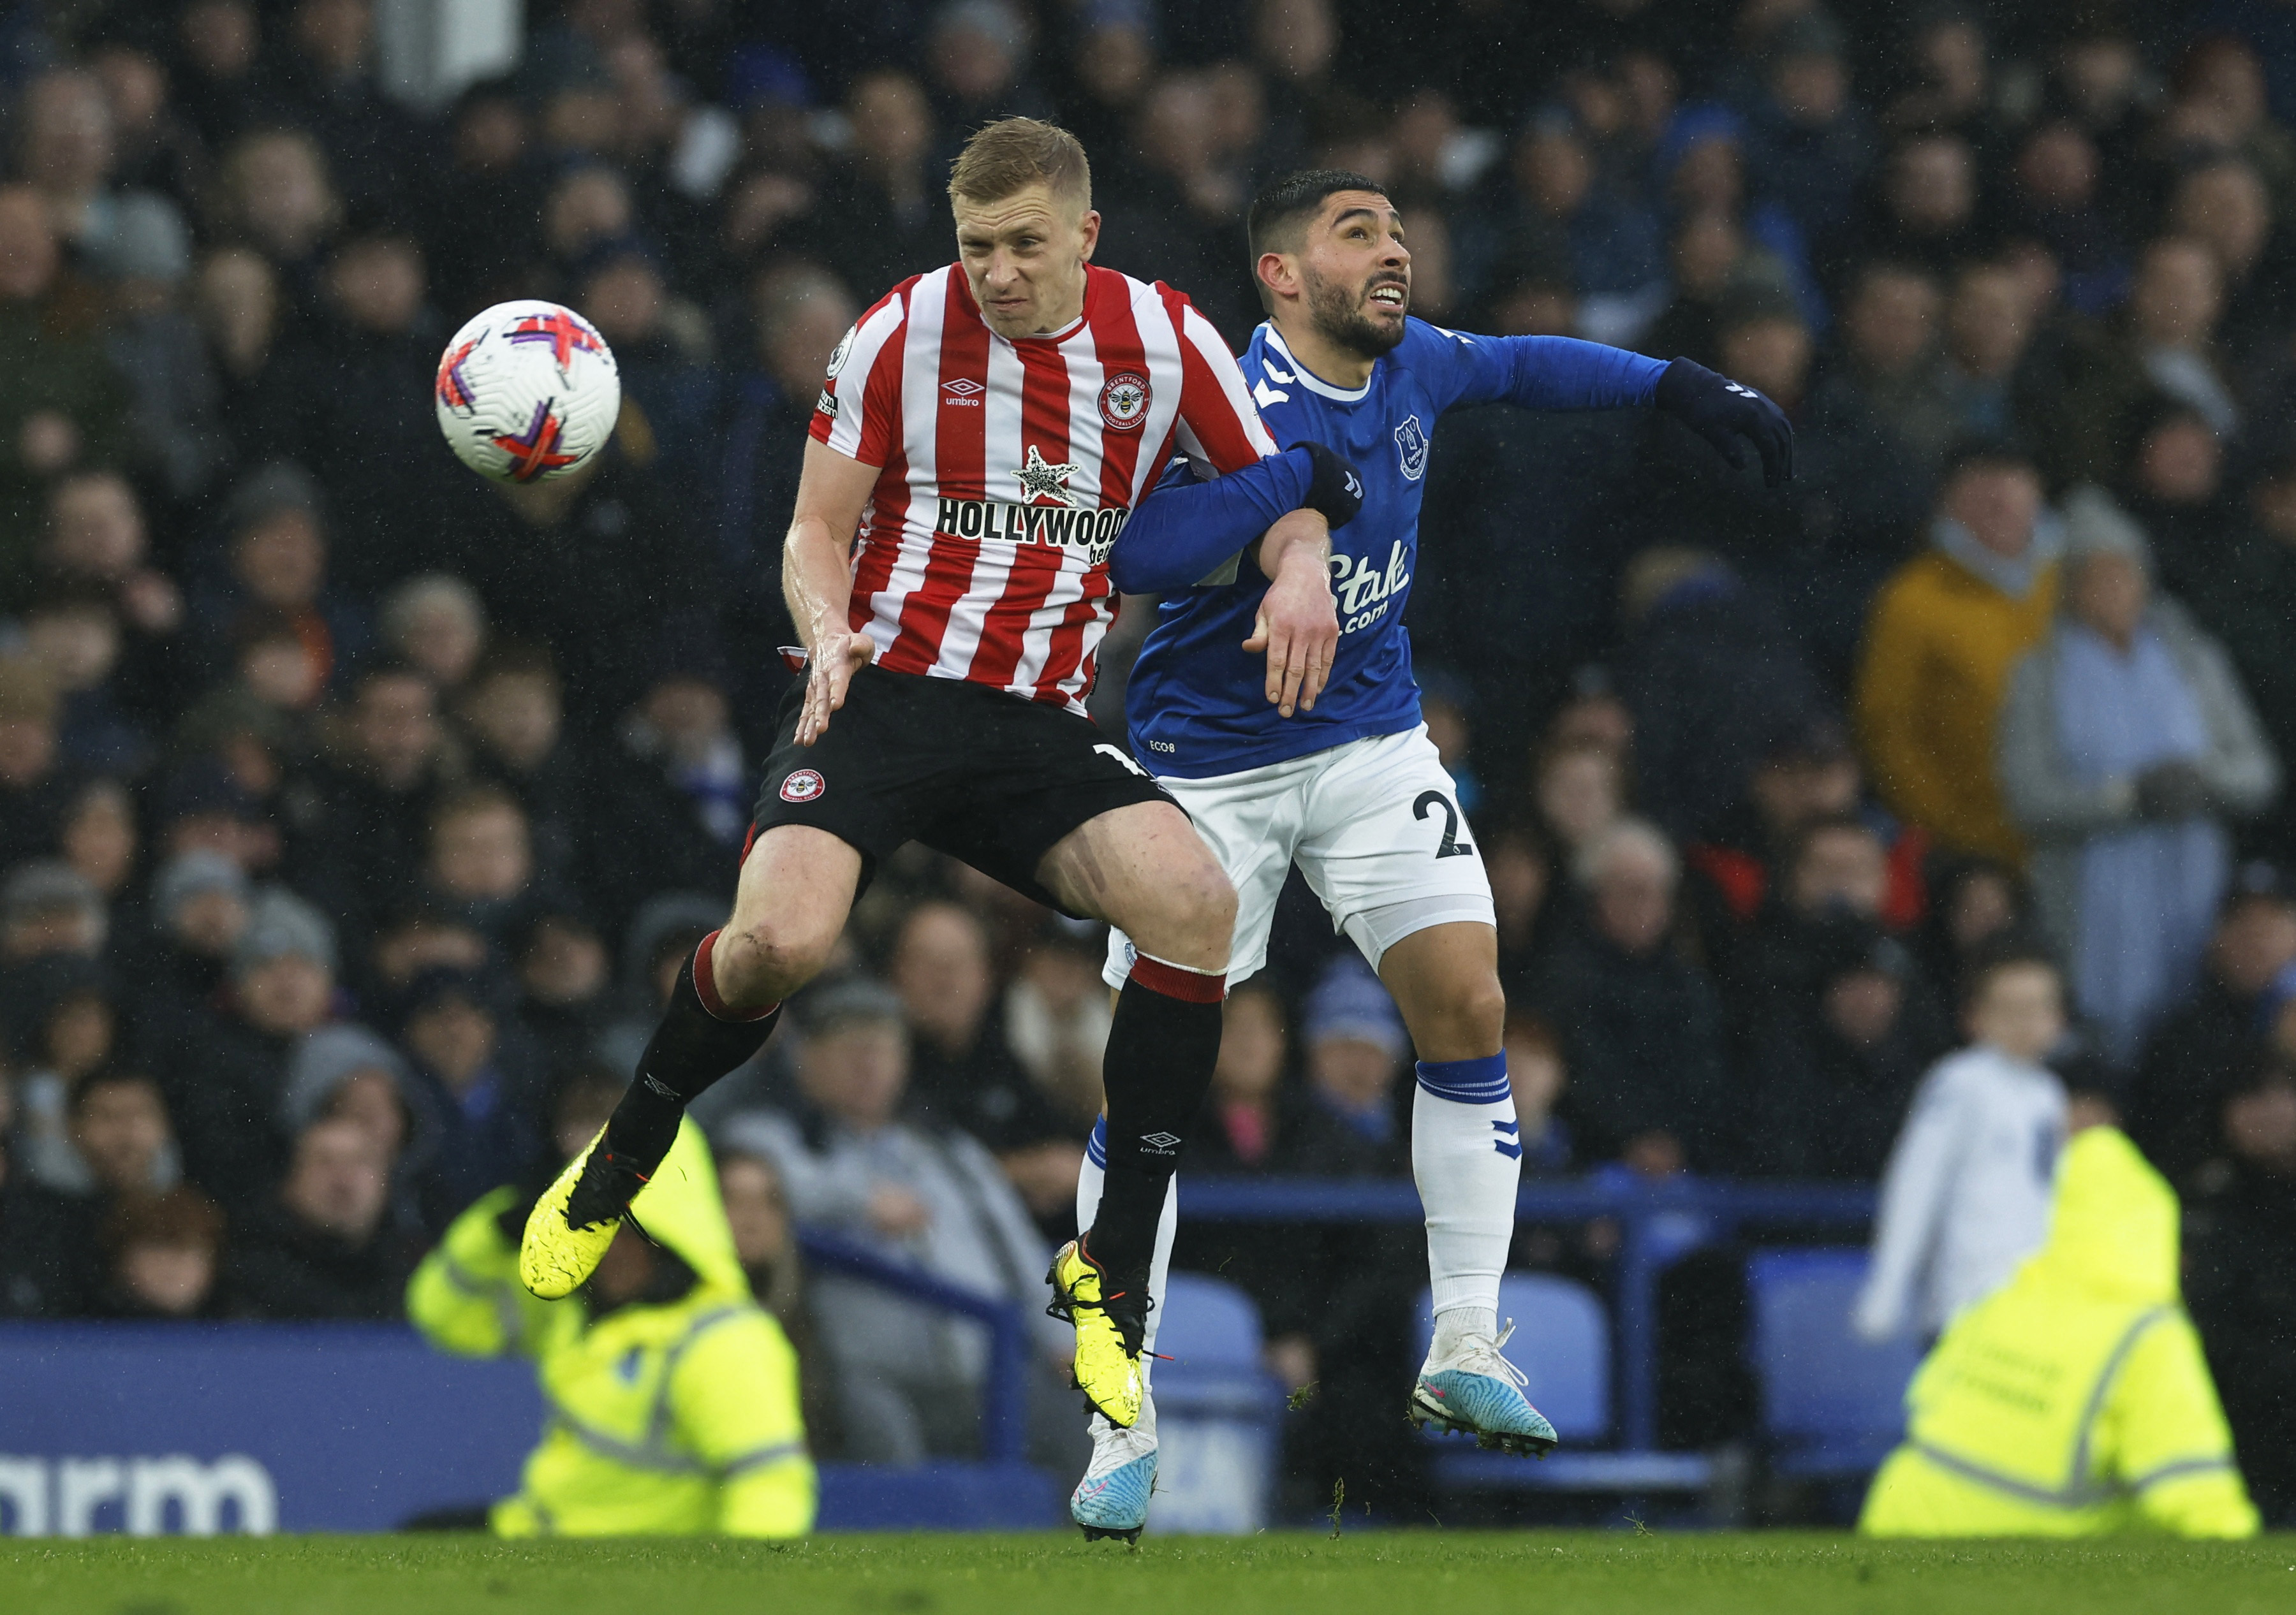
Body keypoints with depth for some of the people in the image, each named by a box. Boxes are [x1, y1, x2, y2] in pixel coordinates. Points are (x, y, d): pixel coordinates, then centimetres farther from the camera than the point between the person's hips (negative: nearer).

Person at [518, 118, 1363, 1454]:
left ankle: (1114, 1267, -12)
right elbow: (817, 531, 5)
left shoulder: (1167, 342, 3)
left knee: (1195, 901, -26)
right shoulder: (905, 333, -2)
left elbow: (1278, 488, 15)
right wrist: (830, 634, -16)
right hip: (883, 689, -2)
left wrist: (1301, 566, -9)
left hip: (1042, 726, 2)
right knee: (784, 937, -28)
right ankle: (615, 1169, 5)